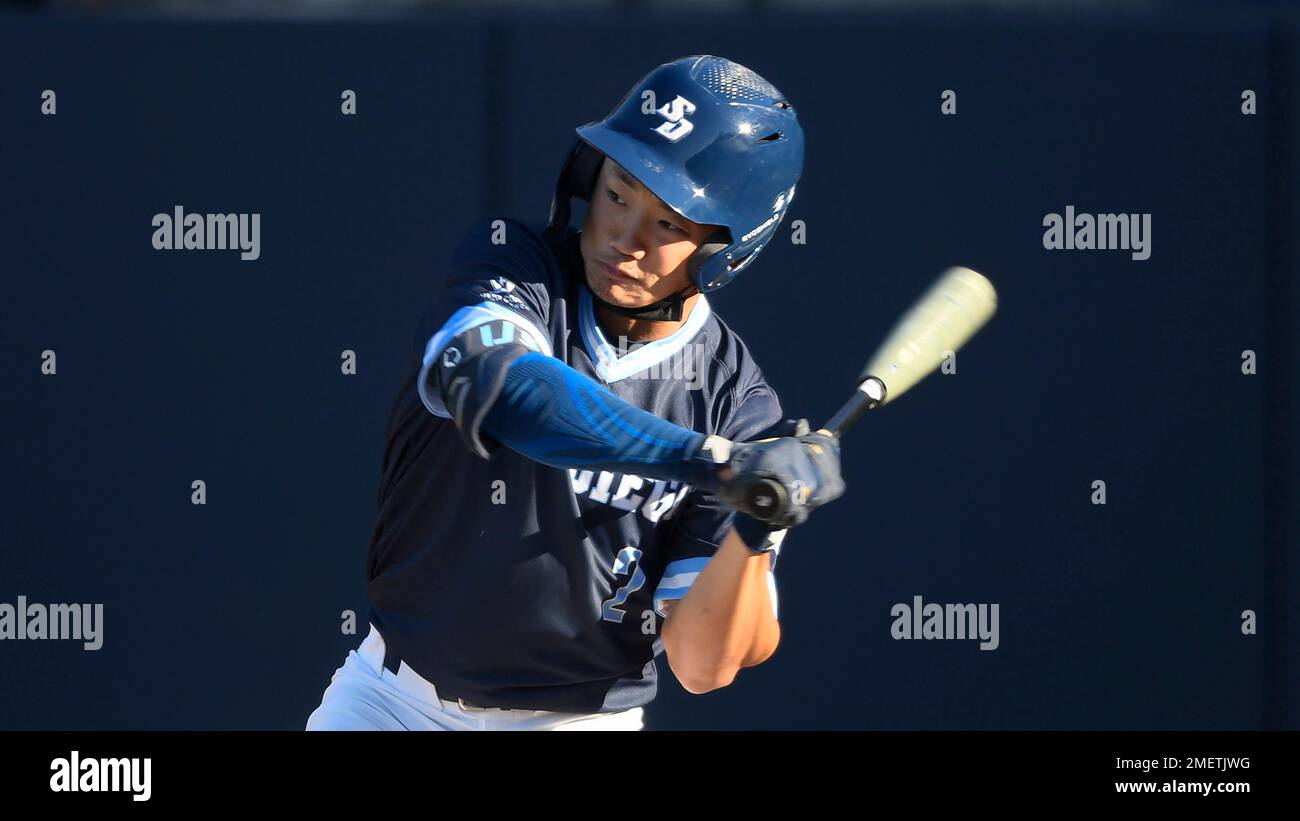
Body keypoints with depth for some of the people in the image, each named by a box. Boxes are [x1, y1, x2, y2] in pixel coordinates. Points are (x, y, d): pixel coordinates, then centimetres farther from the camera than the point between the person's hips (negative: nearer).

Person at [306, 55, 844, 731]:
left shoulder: (738, 404, -8)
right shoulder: (512, 263, -9)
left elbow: (702, 665, -11)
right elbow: (495, 382, -33)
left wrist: (757, 533, -29)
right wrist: (716, 461, -40)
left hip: (577, 721, 1)